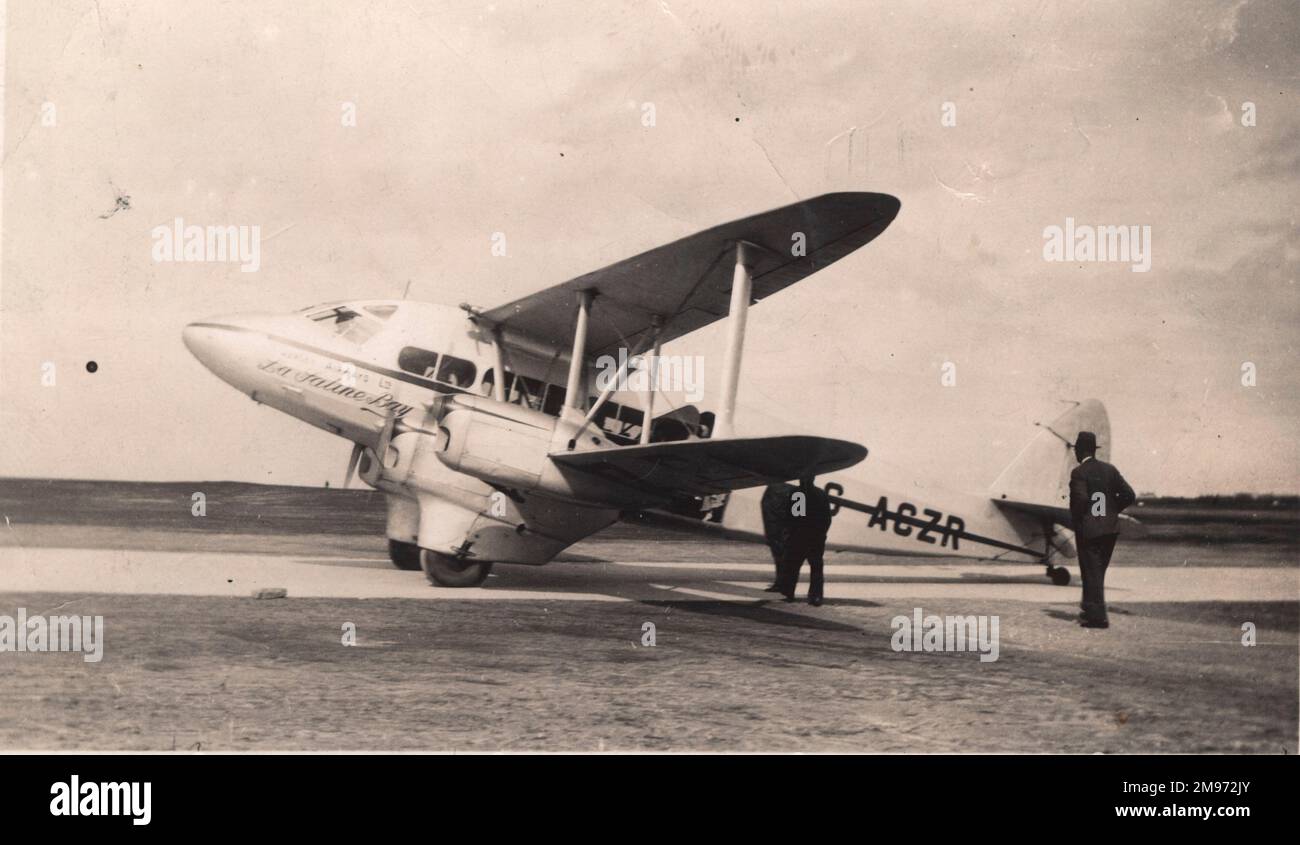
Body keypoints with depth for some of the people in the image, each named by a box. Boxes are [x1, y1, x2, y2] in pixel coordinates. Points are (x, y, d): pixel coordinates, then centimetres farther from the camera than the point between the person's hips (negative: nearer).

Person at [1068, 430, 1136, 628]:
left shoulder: (1079, 473, -12)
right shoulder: (1109, 469, 6)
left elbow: (1081, 499, -26)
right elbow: (1129, 495, 2)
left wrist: (1075, 519, -9)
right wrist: (1111, 510, 11)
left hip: (1088, 530, -6)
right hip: (1110, 528, 6)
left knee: (1091, 573, 0)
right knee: (1098, 572, 18)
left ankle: (1098, 616, -3)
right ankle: (1091, 609, 28)